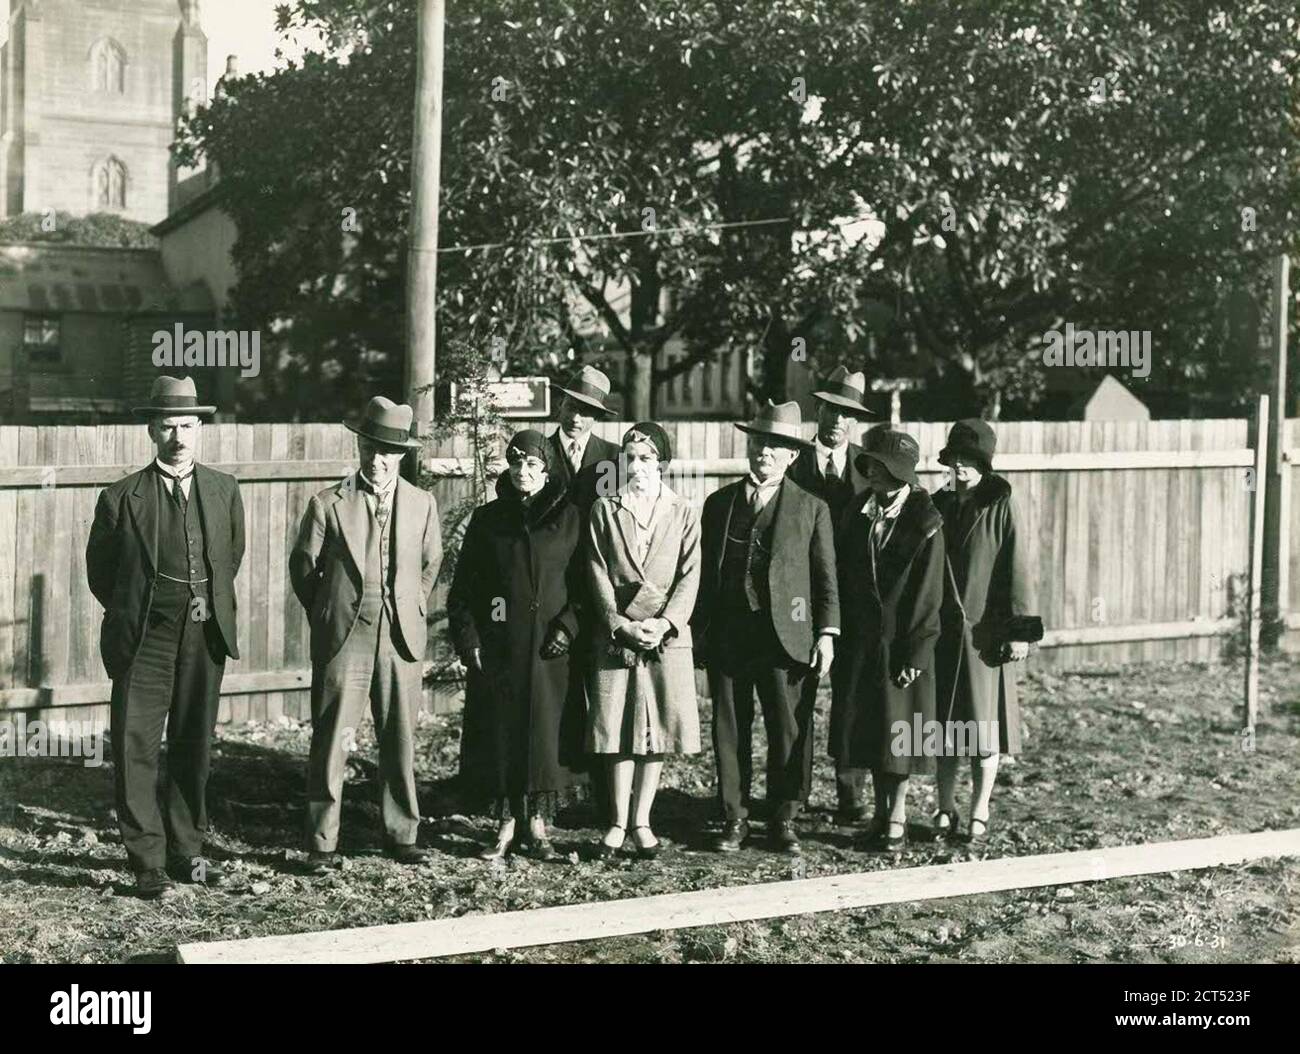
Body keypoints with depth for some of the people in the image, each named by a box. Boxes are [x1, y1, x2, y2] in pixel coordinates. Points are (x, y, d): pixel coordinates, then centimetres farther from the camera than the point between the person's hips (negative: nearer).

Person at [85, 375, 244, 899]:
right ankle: (148, 862, 4)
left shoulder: (223, 491, 5)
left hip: (205, 638, 3)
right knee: (136, 749, -4)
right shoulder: (122, 498, -4)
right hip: (144, 641, -3)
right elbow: (100, 571, 7)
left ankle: (186, 851, 25)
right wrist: (131, 616, 9)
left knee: (193, 748, 12)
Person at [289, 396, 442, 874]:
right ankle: (322, 844, 4)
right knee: (331, 741, -3)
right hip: (342, 638, -2)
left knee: (400, 740, 7)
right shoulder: (328, 504, -2)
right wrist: (327, 616, 11)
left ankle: (402, 834, 19)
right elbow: (303, 567, 7)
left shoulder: (422, 504, 7)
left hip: (402, 638, 2)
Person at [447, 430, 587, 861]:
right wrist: (468, 640, -3)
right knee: (500, 733, 2)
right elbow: (464, 586, 6)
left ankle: (538, 825, 13)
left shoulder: (569, 518, 4)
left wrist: (568, 628, -9)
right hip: (498, 645, 1)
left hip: (550, 648, -1)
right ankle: (507, 825, 12)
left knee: (548, 733, 1)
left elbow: (585, 582, 3)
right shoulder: (487, 519, 6)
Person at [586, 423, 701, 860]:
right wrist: (622, 625, -11)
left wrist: (666, 622, -13)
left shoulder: (683, 513, 8)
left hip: (667, 638, 0)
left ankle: (641, 821, 10)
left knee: (657, 727, 1)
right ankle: (619, 821, 8)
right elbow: (599, 576, 1)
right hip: (615, 637, 0)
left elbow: (690, 576, 1)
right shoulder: (604, 510, 7)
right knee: (617, 729, 0)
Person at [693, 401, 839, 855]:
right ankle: (734, 819, 16)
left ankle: (783, 820, 13)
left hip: (786, 637, -2)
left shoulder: (811, 509, 5)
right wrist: (698, 630, 8)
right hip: (726, 638, 2)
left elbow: (826, 578, 5)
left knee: (790, 731, 1)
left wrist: (826, 633, -4)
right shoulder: (718, 503, 12)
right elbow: (705, 572, 14)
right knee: (729, 731, 5)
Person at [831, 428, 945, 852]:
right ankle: (880, 809, 22)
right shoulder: (857, 513, 5)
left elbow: (927, 594, -11)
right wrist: (839, 636, 3)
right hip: (860, 641, 5)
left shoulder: (924, 524, -10)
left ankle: (897, 814, 14)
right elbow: (842, 575, 8)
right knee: (866, 725, 9)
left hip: (902, 641, -5)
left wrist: (915, 653, -14)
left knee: (899, 726, 2)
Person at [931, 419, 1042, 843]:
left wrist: (1019, 630, -12)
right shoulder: (939, 505, 8)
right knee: (944, 724, 7)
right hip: (942, 631, 4)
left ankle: (979, 815, 10)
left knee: (984, 727, 2)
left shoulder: (1001, 506, -4)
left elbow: (1016, 569, -8)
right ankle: (945, 810, 16)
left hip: (985, 631, -4)